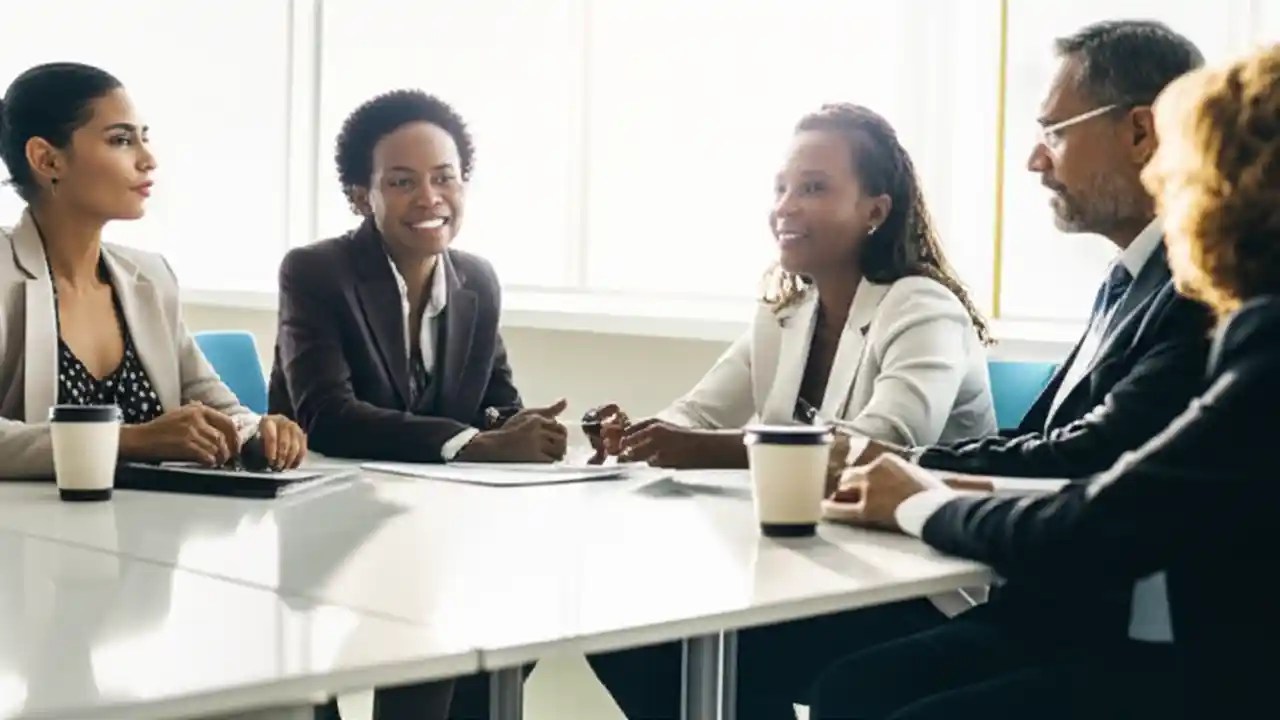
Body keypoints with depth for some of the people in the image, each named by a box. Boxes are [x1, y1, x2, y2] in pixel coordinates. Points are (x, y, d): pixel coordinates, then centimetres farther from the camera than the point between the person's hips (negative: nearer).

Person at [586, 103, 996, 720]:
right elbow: (696, 417, 3)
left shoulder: (925, 310, -13)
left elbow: (881, 444, -31)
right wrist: (636, 437, -21)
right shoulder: (783, 313, 10)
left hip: (921, 595, -7)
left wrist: (717, 452, -43)